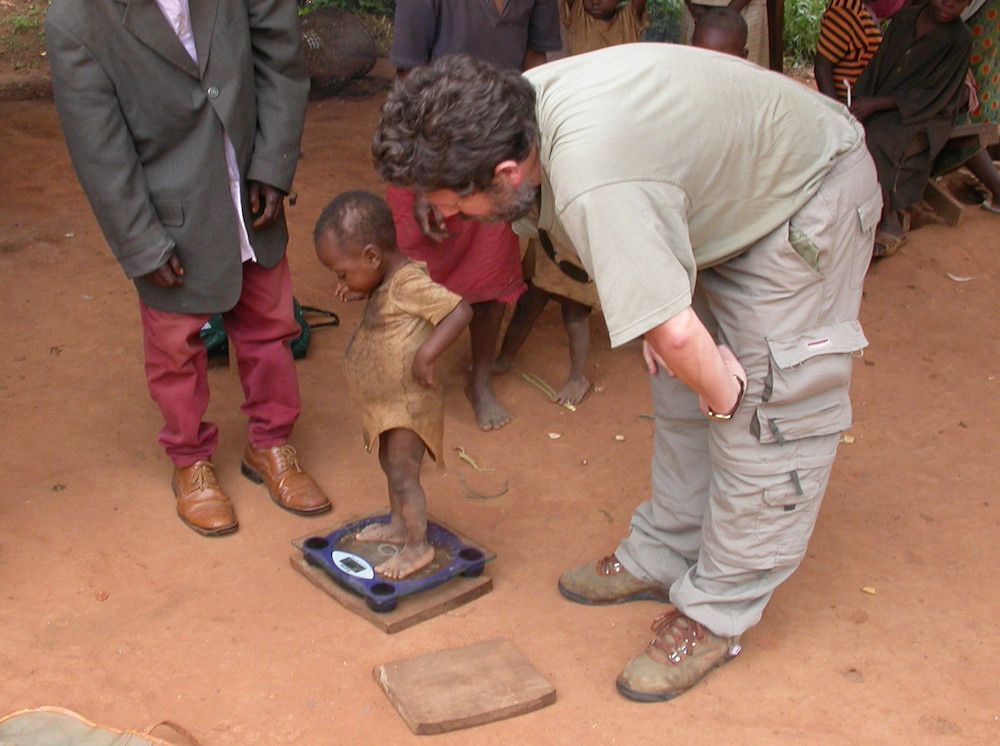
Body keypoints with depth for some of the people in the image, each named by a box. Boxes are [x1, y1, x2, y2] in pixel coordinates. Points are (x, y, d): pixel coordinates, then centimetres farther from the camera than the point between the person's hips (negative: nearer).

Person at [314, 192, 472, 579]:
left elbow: (460, 310, -34)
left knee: (403, 476, -2)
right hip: (386, 405, 10)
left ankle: (419, 546, 12)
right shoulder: (389, 280, 1)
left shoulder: (409, 282, -27)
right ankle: (398, 525, 40)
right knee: (390, 466, 23)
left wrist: (426, 354, -40)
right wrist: (360, 290, 6)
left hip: (407, 406, -10)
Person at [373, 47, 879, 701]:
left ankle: (716, 615, 6)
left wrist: (724, 395, -21)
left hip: (810, 201, -9)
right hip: (738, 188, 9)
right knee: (681, 395, 15)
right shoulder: (524, 100, -13)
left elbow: (675, 331, -41)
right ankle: (663, 556, 29)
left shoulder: (595, 187, -42)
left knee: (765, 418, -5)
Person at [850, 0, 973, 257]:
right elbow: (877, 65, 6)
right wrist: (859, 99, -12)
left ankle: (889, 227, -20)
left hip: (925, 118, -5)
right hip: (883, 108, 5)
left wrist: (876, 104, -21)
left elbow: (931, 95, -15)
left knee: (877, 141, -32)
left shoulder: (959, 39, -11)